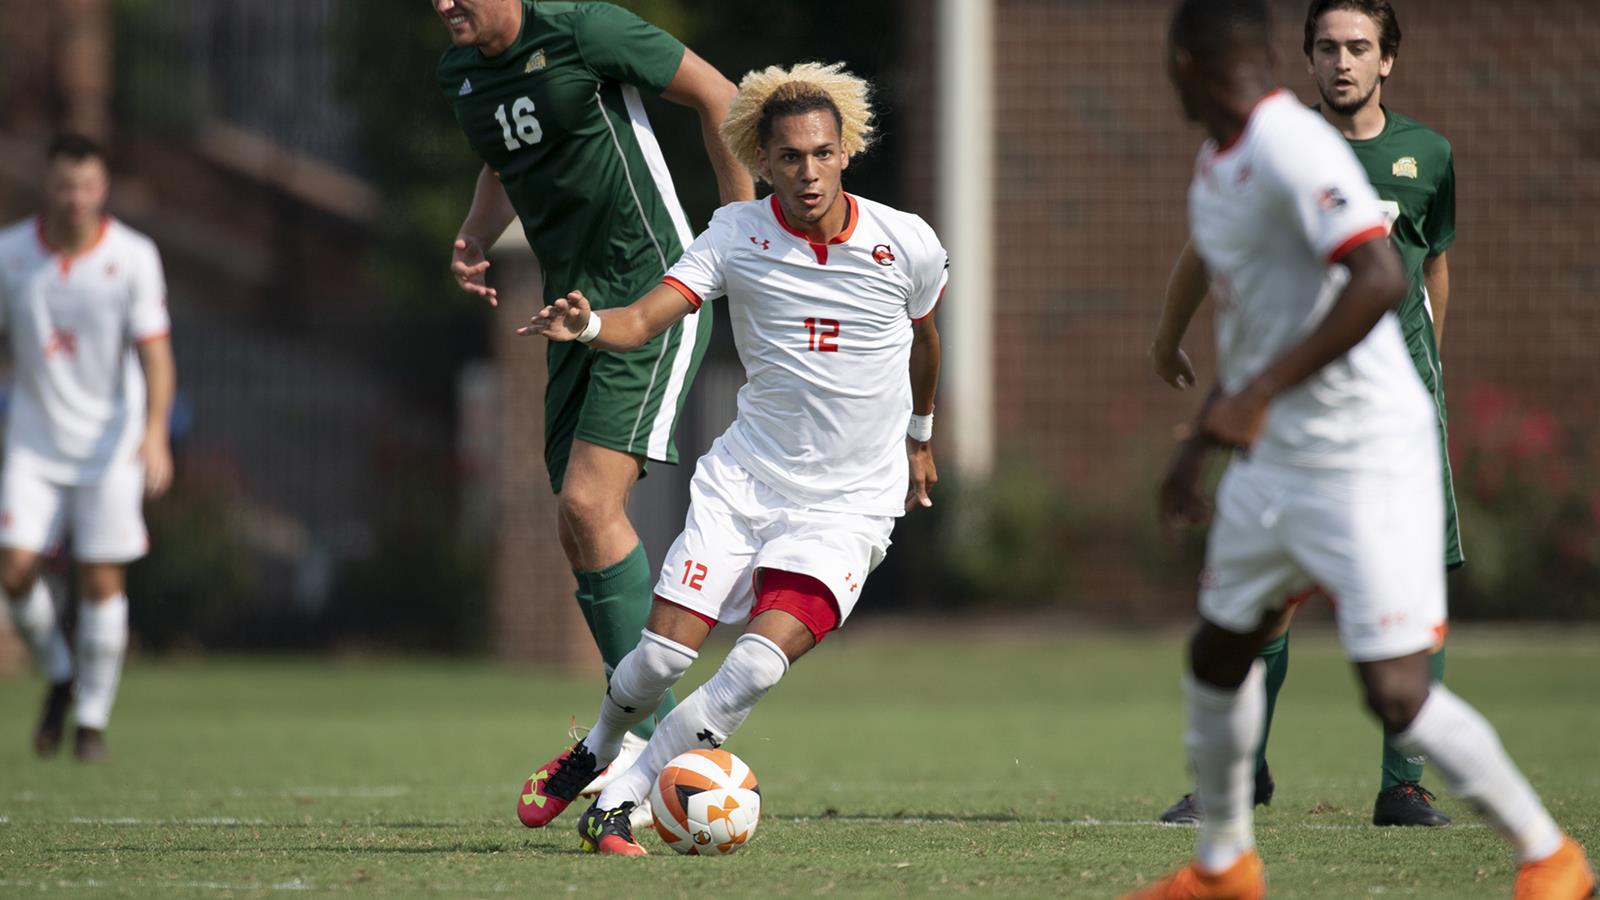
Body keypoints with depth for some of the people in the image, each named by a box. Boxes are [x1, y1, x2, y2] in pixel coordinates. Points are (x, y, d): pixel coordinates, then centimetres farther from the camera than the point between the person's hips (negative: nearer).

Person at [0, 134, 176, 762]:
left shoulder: (133, 256, -8)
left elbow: (155, 352, -9)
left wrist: (155, 433, -23)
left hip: (111, 439, -1)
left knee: (102, 581, -4)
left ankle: (92, 717, 12)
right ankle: (59, 675, 17)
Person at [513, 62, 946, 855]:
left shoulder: (906, 245, -6)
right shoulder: (738, 235, -8)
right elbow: (646, 319, -20)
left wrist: (919, 438, 30)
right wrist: (590, 325, -42)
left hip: (849, 503, -1)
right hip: (743, 481, 1)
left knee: (759, 664, -20)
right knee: (663, 654, -6)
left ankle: (617, 804, -10)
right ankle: (595, 750, 29)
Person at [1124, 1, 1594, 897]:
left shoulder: (1294, 150, -20)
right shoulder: (1219, 163, 11)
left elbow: (1380, 279, -32)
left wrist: (1261, 393, -33)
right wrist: (1200, 443, 27)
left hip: (1364, 461, -10)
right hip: (1270, 462, 10)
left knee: (1397, 693, -12)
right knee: (1218, 655, 17)